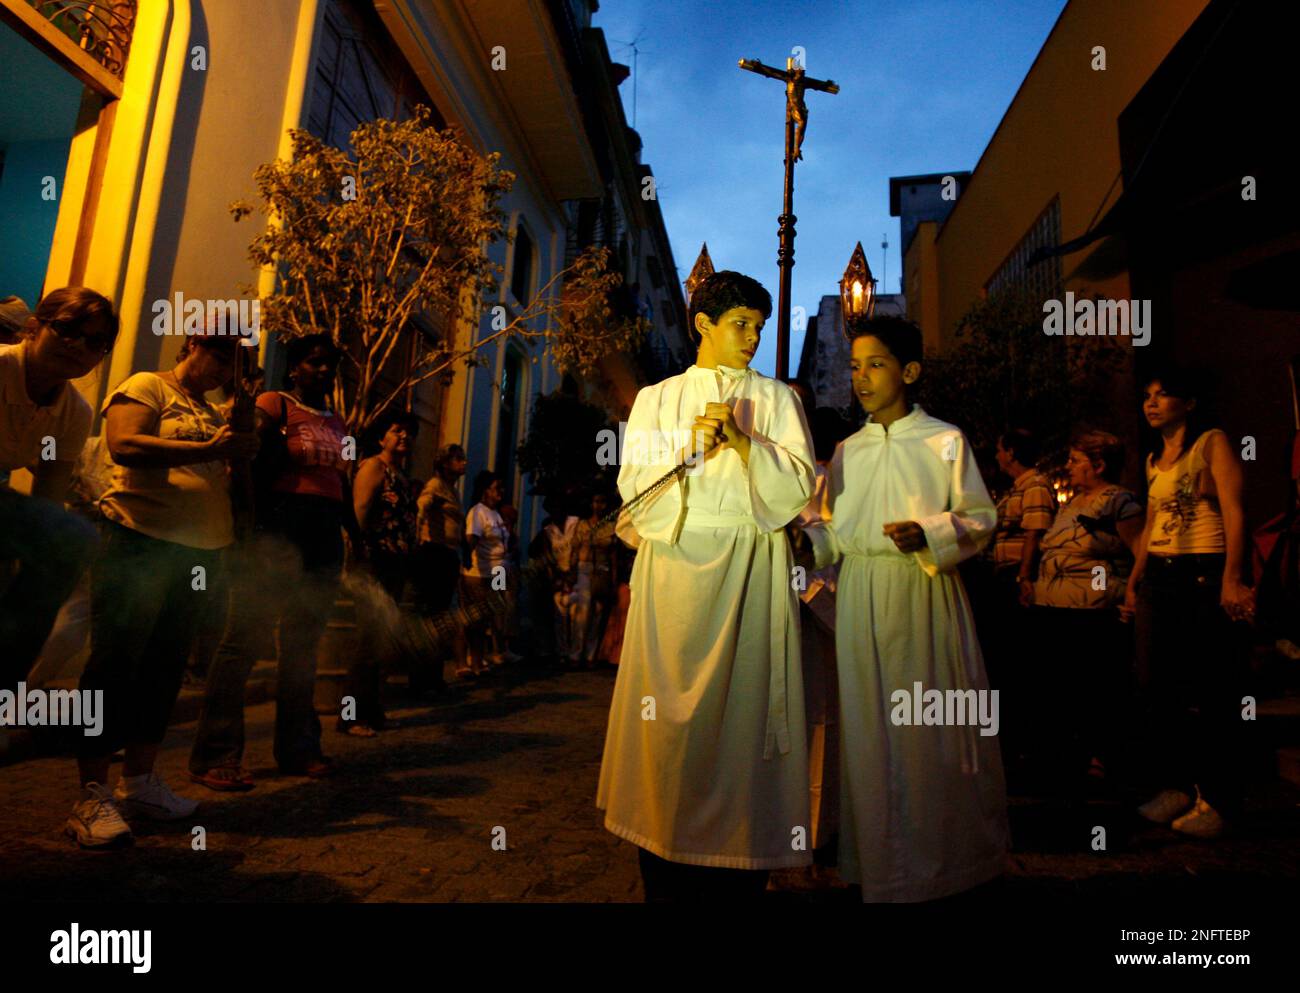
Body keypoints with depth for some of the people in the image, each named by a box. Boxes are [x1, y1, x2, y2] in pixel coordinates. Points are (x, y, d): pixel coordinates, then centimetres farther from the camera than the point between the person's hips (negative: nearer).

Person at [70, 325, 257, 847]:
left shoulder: (213, 411, 20)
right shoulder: (147, 386, 0)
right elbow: (124, 446, -17)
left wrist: (243, 451, 5)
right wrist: (209, 450, -23)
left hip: (199, 552, 7)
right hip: (140, 543, -7)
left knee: (165, 667, 9)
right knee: (115, 664, -3)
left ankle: (138, 781, 19)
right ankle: (92, 796, 3)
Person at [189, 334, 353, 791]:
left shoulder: (337, 424, 19)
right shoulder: (272, 406, -1)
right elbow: (250, 469, -9)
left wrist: (356, 536, 20)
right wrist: (249, 535, -17)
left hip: (324, 540, 7)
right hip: (277, 534, -7)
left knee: (303, 646, 11)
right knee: (244, 639, -4)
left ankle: (297, 749, 19)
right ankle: (215, 755, 6)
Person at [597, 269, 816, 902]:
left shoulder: (776, 398, 14)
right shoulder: (656, 398, 15)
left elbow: (800, 483, 2)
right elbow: (632, 483, 5)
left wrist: (741, 439, -9)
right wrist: (688, 445, -8)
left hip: (750, 570, 0)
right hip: (674, 565, 1)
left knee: (741, 704, -2)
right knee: (669, 708, 0)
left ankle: (740, 871, 13)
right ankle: (664, 876, 14)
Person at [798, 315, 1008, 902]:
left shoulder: (944, 440, 2)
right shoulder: (848, 450, 13)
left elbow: (979, 517, -1)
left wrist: (927, 534, -18)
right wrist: (802, 539, -5)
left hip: (925, 590, -3)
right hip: (862, 594, 4)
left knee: (934, 722, 2)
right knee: (869, 722, 8)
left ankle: (947, 855, 23)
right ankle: (880, 860, 25)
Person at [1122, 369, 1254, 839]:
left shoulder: (1212, 443, -4)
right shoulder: (1154, 458, 16)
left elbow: (1234, 512, -13)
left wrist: (1231, 579, -21)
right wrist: (1134, 581, 14)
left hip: (1206, 575, -7)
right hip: (1164, 580, 7)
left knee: (1212, 693, -1)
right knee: (1165, 689, 11)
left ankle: (1217, 799, 11)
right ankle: (1178, 785, 24)